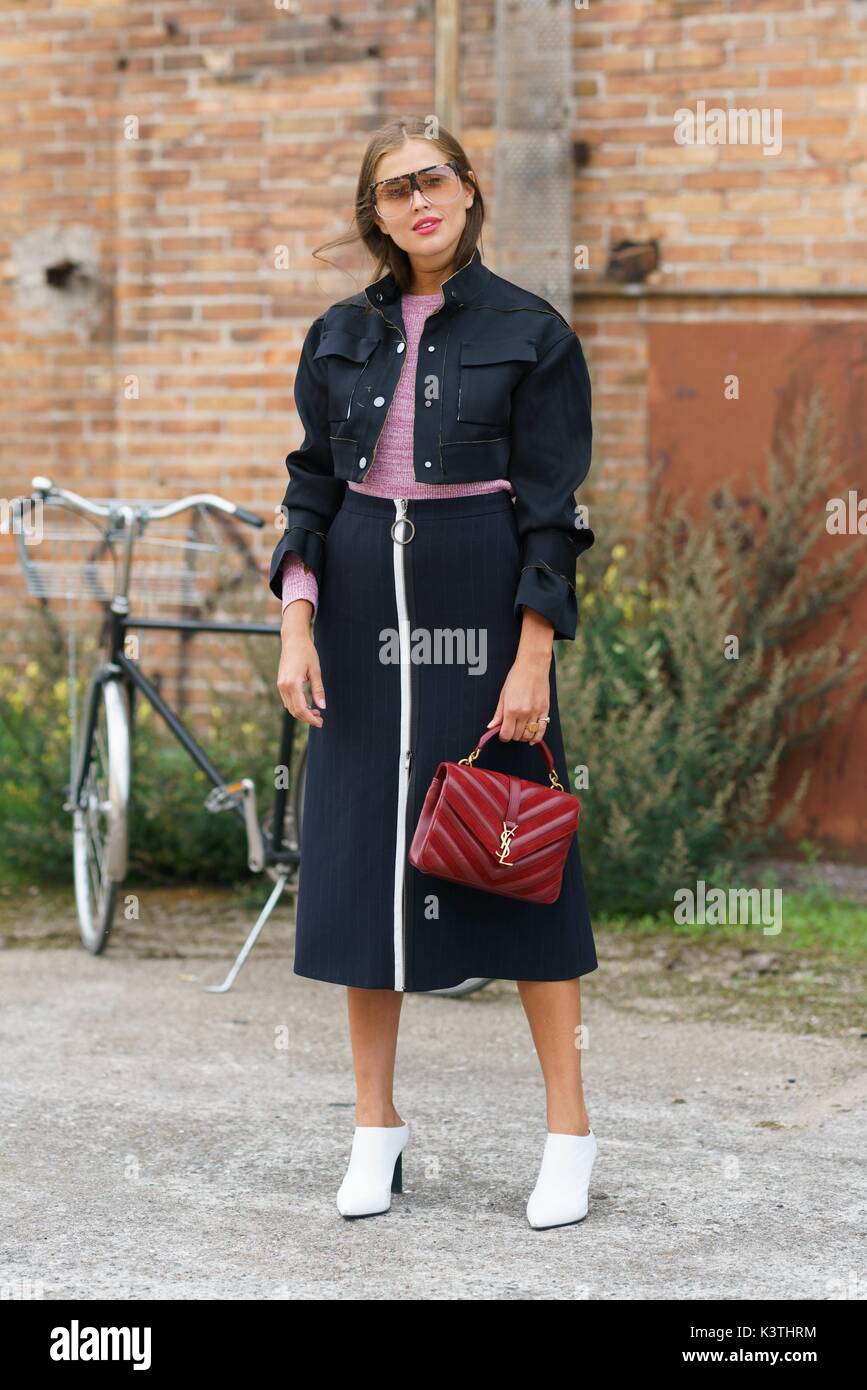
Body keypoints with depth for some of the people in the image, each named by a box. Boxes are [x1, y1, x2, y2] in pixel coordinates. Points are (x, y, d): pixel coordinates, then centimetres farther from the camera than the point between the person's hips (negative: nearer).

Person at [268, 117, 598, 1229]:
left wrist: (532, 658, -11)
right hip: (363, 611, 4)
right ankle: (375, 1126, 16)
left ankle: (568, 1132, 7)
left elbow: (551, 509, -5)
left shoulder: (531, 334, -2)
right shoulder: (340, 337, 9)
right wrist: (296, 626, 0)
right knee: (363, 851, 5)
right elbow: (312, 488, 11)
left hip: (483, 612, -4)